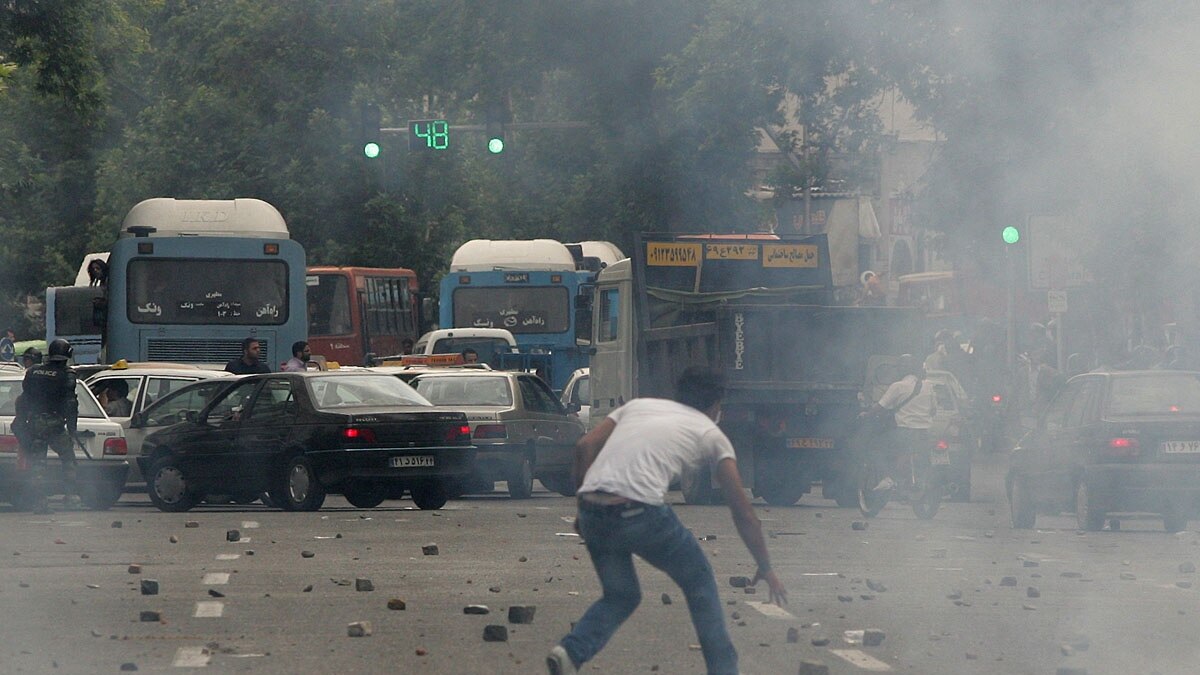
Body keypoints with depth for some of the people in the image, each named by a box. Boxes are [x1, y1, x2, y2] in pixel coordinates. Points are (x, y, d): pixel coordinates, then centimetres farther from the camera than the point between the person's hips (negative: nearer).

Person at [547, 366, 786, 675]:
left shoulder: (637, 405, 27)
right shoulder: (712, 435, 18)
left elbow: (585, 446, 13)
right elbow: (743, 513, 19)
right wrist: (765, 569, 28)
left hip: (592, 515, 4)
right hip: (640, 512, -4)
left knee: (620, 595, 22)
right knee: (700, 585, 19)